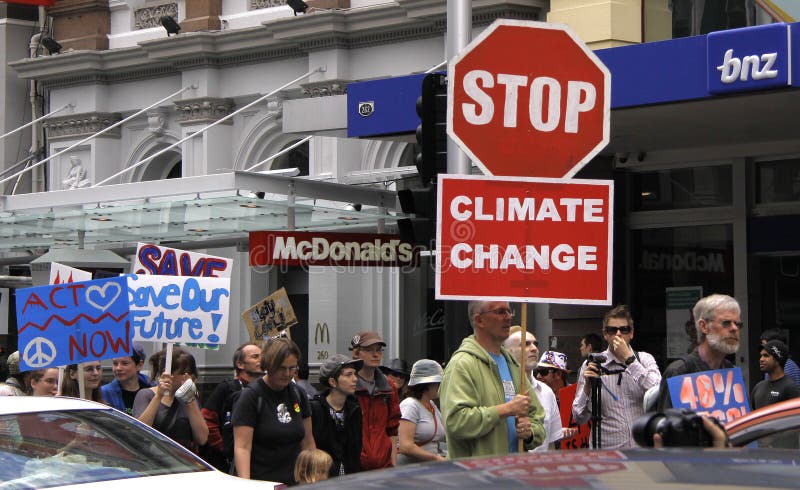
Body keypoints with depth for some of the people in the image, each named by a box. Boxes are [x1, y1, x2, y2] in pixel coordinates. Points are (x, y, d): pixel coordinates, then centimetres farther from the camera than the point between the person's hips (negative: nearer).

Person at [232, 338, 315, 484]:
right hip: (259, 483, -5)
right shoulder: (251, 396, -7)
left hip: (295, 482, 5)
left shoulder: (298, 395, 10)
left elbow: (308, 443, 16)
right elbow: (242, 447, -14)